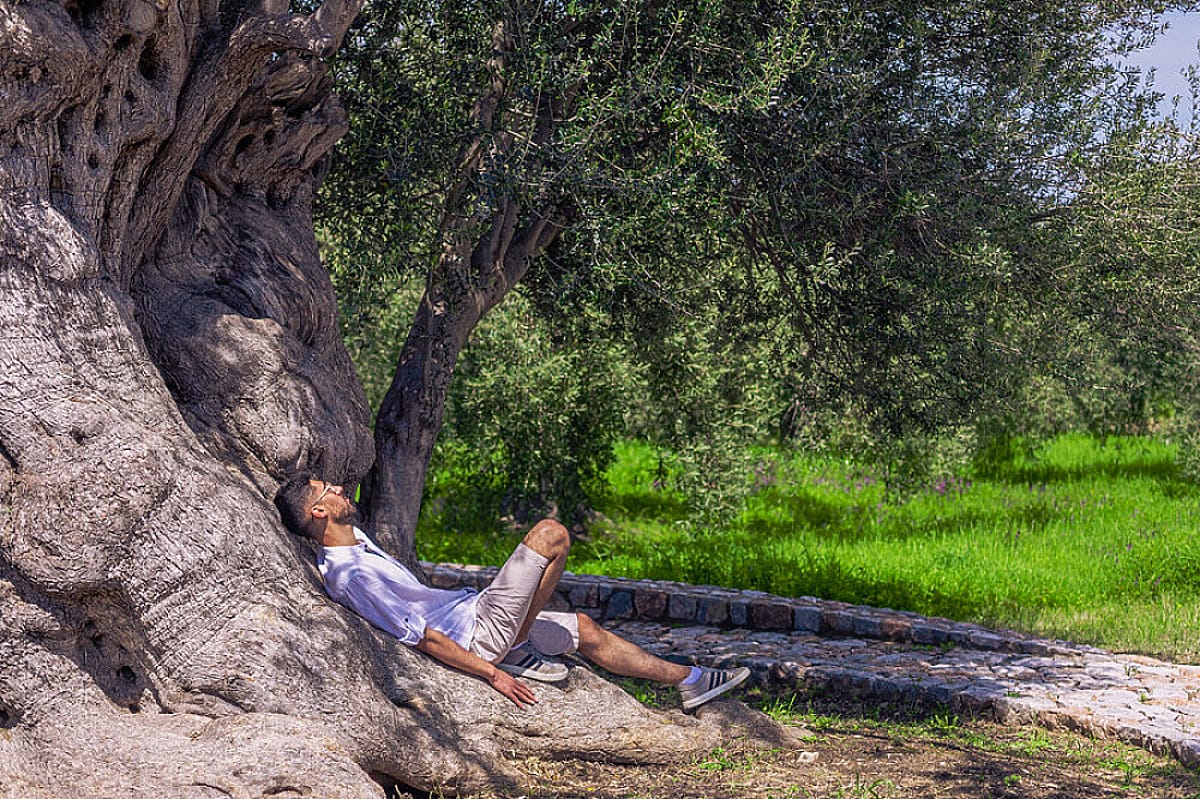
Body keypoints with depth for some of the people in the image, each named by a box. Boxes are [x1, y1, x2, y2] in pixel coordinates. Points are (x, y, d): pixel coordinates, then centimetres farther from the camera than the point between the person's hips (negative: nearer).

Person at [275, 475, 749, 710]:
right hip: (481, 636, -10)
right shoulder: (350, 575, -24)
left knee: (585, 630, 15)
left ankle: (690, 682, 27)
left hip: (471, 611, 10)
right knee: (551, 534, -14)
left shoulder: (354, 540, 6)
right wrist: (491, 673, -19)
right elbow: (421, 637, -22)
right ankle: (520, 656, -4)